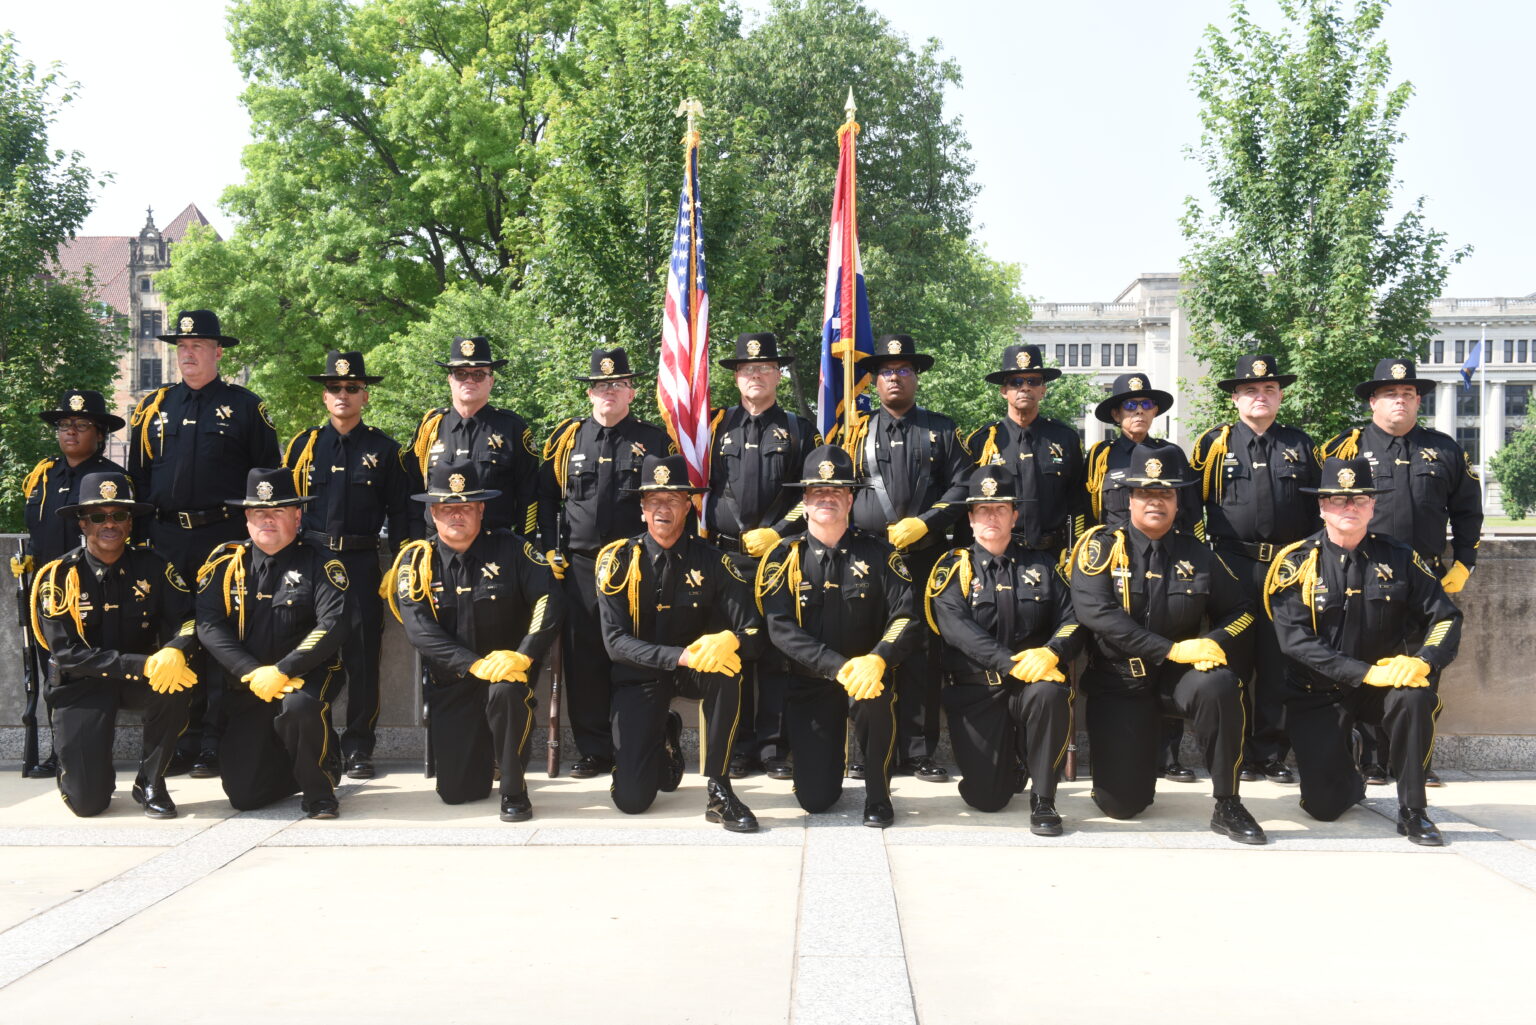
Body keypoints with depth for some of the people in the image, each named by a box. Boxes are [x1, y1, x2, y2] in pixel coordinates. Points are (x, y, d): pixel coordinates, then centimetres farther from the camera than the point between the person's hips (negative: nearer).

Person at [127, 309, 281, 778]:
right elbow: (136, 475, 16)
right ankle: (183, 743, 13)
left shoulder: (245, 406, 3)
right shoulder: (153, 406, 12)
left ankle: (216, 745, 4)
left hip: (225, 535, -3)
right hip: (167, 540, 3)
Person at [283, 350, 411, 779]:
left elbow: (399, 513, 7)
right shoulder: (304, 444, 9)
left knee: (363, 656, 0)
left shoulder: (384, 449, 5)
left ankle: (358, 748, 8)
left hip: (362, 562, -1)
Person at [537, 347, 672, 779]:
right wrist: (551, 550, 6)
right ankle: (594, 751, 11)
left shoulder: (654, 440, 5)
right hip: (579, 565, 2)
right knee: (583, 659, 2)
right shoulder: (567, 438, 10)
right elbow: (545, 497, 14)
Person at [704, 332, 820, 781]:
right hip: (726, 555, 1)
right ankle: (739, 748, 10)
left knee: (777, 654, -1)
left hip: (779, 555, -1)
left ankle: (773, 747, 5)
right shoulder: (717, 426, 12)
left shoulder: (798, 430, 9)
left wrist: (776, 533, -8)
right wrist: (705, 533, 4)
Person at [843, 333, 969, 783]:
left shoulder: (942, 430, 11)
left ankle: (920, 753, 6)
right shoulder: (859, 431, 13)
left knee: (923, 654, 0)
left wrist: (923, 523, -10)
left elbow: (960, 488, 4)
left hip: (926, 558, -1)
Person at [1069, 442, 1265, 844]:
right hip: (1118, 682, -2)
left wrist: (1215, 643, -16)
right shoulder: (1102, 546, -8)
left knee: (1220, 685, -34)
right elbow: (1094, 610, -22)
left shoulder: (1198, 555, 3)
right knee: (1121, 803, -9)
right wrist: (1171, 649, -25)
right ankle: (1129, 756, 29)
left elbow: (1240, 612, 7)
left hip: (1179, 675, 2)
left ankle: (1227, 806, -18)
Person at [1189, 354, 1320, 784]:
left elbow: (1318, 506, 16)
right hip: (1233, 567, -2)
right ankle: (1237, 754, 9)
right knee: (1233, 664, 1)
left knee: (1278, 666, 3)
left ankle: (1272, 754, 11)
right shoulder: (1214, 444, 6)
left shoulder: (1300, 445, 12)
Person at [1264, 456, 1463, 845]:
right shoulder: (1297, 562, -9)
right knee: (1324, 805, -10)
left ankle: (1412, 810, -15)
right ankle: (1351, 779, 30)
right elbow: (1295, 639, -18)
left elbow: (1446, 617, -4)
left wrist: (1422, 661, -25)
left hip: (1384, 683, 1)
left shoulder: (1398, 558, -3)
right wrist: (1365, 673, -26)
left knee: (1415, 697, -34)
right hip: (1317, 693, -1)